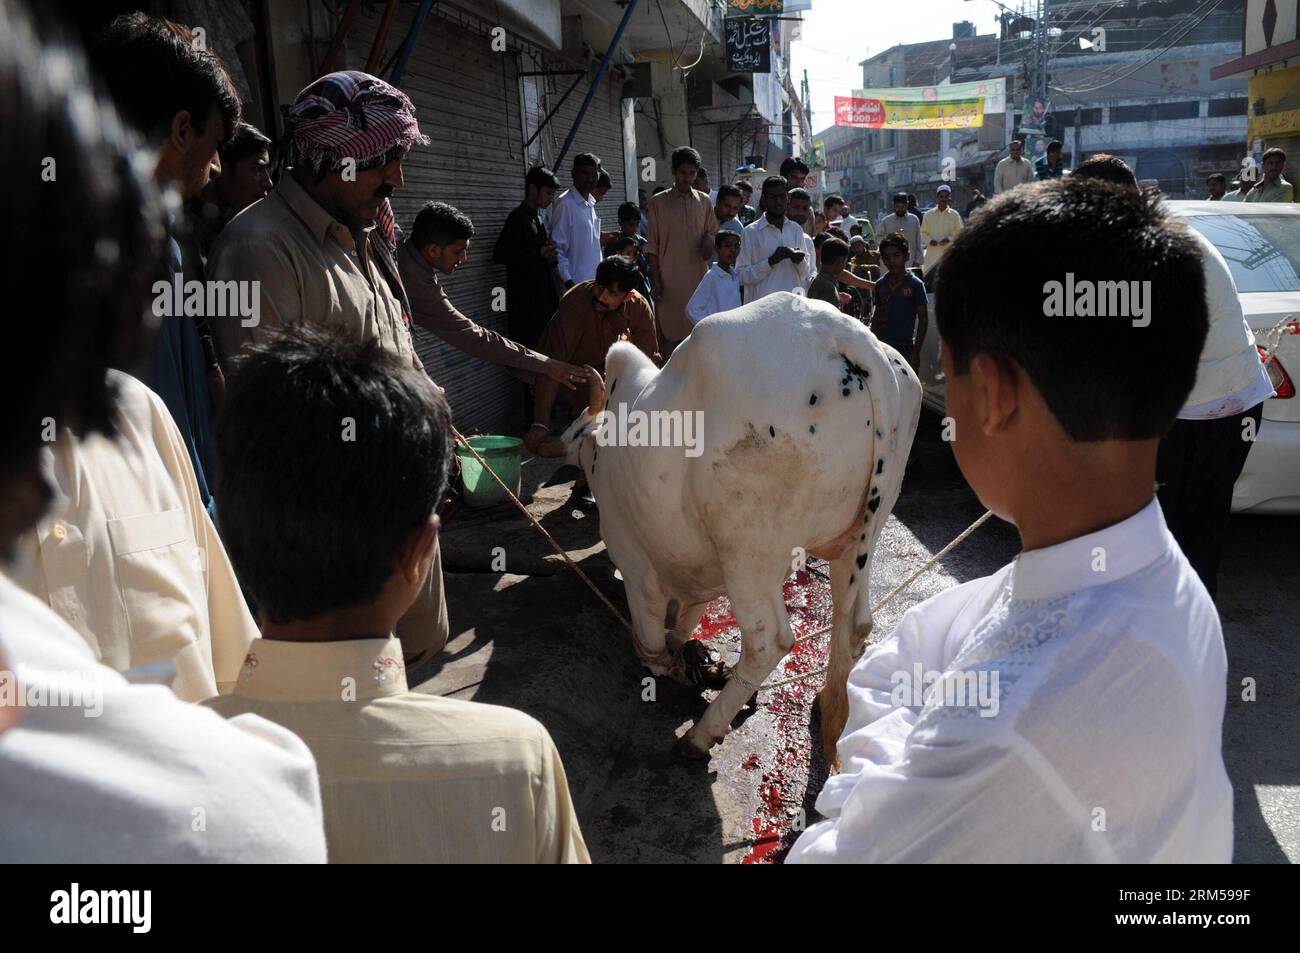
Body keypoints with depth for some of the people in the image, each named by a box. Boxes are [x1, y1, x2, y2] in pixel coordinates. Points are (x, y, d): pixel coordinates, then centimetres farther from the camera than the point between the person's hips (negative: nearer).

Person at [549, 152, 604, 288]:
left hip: (593, 281, 8)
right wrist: (568, 281, -18)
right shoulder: (565, 203, -10)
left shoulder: (591, 203, 13)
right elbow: (557, 247, -13)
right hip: (575, 283, -8)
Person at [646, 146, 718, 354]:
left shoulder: (704, 201, 11)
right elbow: (652, 246, 1)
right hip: (669, 280, -3)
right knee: (669, 336, -3)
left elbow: (712, 232, 20)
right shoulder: (659, 202, 2)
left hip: (698, 278, 3)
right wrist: (656, 282, -5)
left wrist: (709, 241, -5)